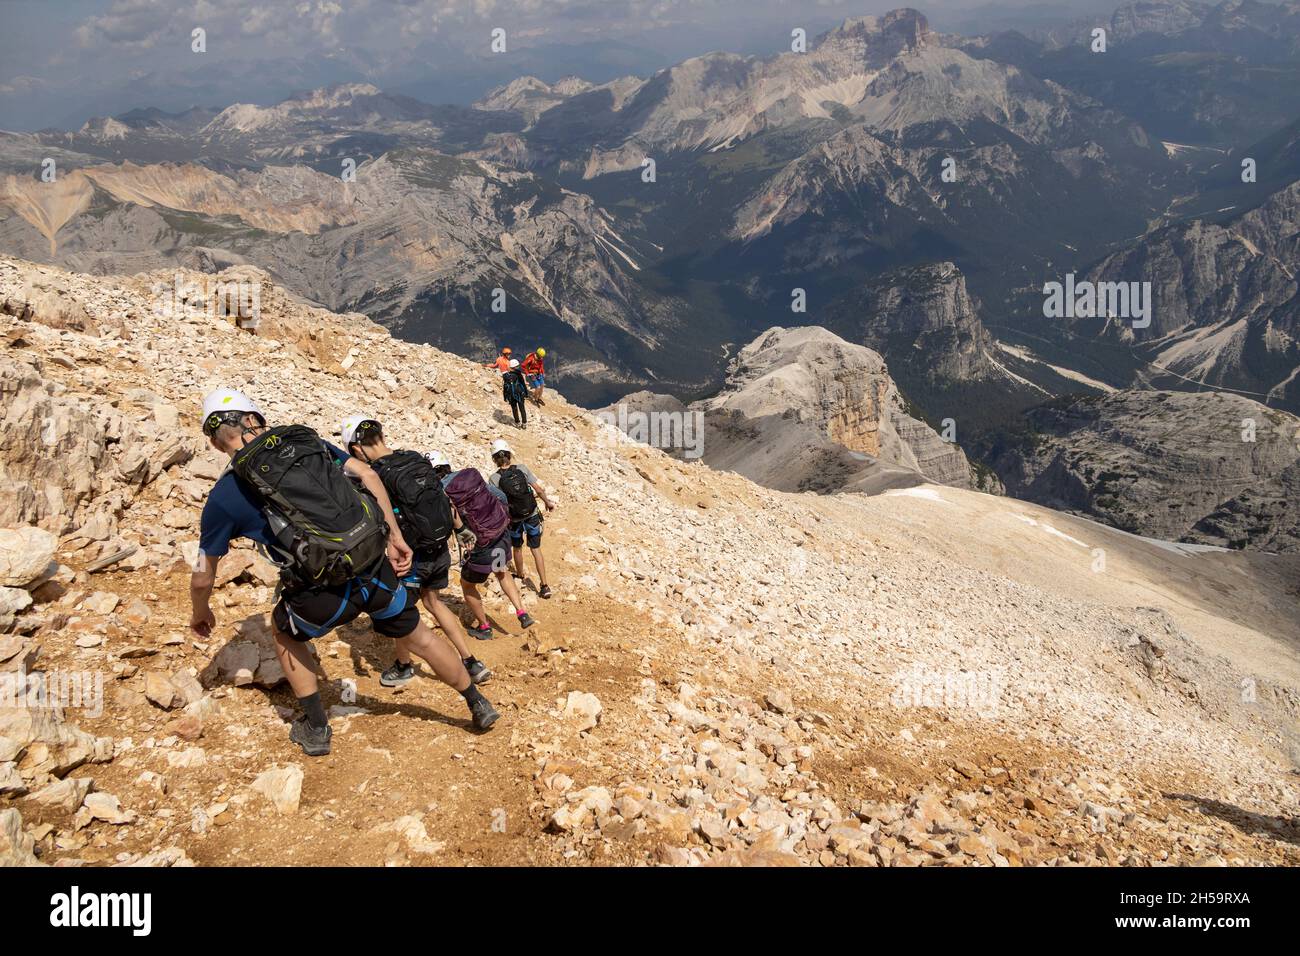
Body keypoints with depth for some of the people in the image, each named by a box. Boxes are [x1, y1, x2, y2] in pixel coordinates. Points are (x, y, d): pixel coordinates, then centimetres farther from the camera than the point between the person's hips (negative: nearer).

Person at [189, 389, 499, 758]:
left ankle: (316, 729, 36)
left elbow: (203, 575, 11)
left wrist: (200, 613, 32)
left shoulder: (225, 494, 2)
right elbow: (368, 475, 6)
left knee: (284, 632, 31)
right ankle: (480, 706, 43)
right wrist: (395, 538, 12)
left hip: (325, 594, -3)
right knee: (419, 636, 26)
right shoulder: (307, 439, 9)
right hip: (376, 568, 3)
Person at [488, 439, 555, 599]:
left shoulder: (494, 478, -18)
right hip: (532, 515, 1)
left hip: (514, 519, -1)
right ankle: (544, 586, 6)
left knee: (517, 548, 25)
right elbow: (539, 489, -12)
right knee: (536, 549, 9)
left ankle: (520, 574, 47)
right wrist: (548, 502, 6)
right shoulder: (522, 468, -14)